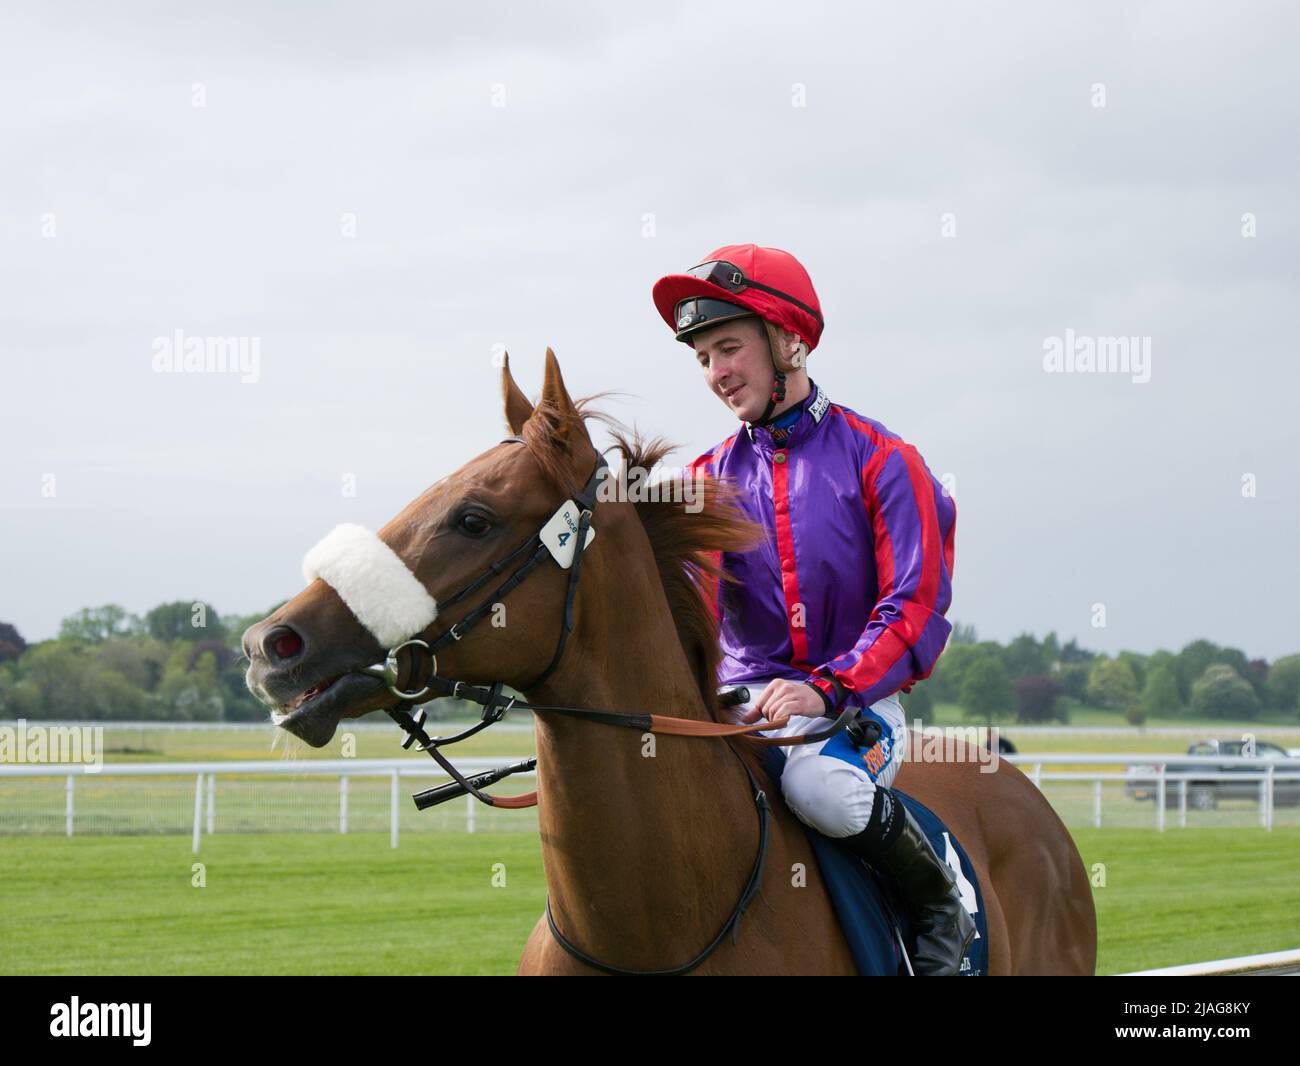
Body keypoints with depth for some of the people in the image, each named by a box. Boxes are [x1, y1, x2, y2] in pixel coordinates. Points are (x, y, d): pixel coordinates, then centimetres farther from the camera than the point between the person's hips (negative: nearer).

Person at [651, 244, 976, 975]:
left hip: (856, 701, -4)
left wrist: (826, 690, -25)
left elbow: (916, 610, -10)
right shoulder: (712, 478, 11)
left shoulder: (878, 461, -2)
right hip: (746, 698, 4)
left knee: (818, 781, -37)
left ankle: (943, 903, -11)